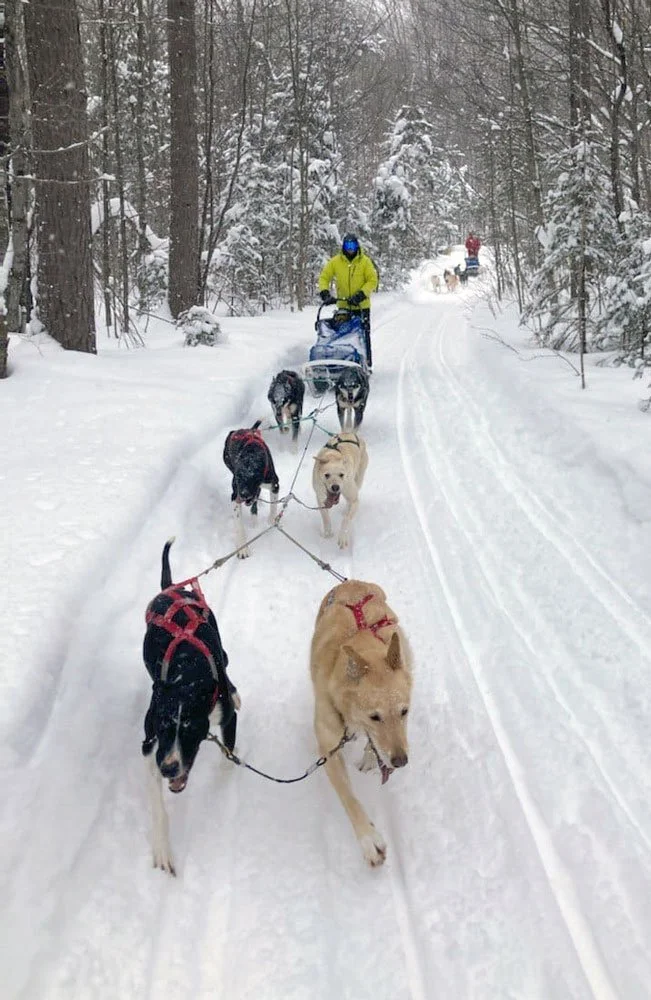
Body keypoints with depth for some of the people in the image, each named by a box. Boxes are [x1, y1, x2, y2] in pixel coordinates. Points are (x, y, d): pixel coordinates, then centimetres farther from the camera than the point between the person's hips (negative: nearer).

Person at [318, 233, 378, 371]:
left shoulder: (365, 261, -2)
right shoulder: (335, 261, 3)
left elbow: (372, 280, -5)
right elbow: (324, 278, 5)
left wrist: (360, 295, -17)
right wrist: (325, 293, -12)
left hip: (362, 306, -2)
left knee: (364, 336, -2)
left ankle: (367, 365, 3)